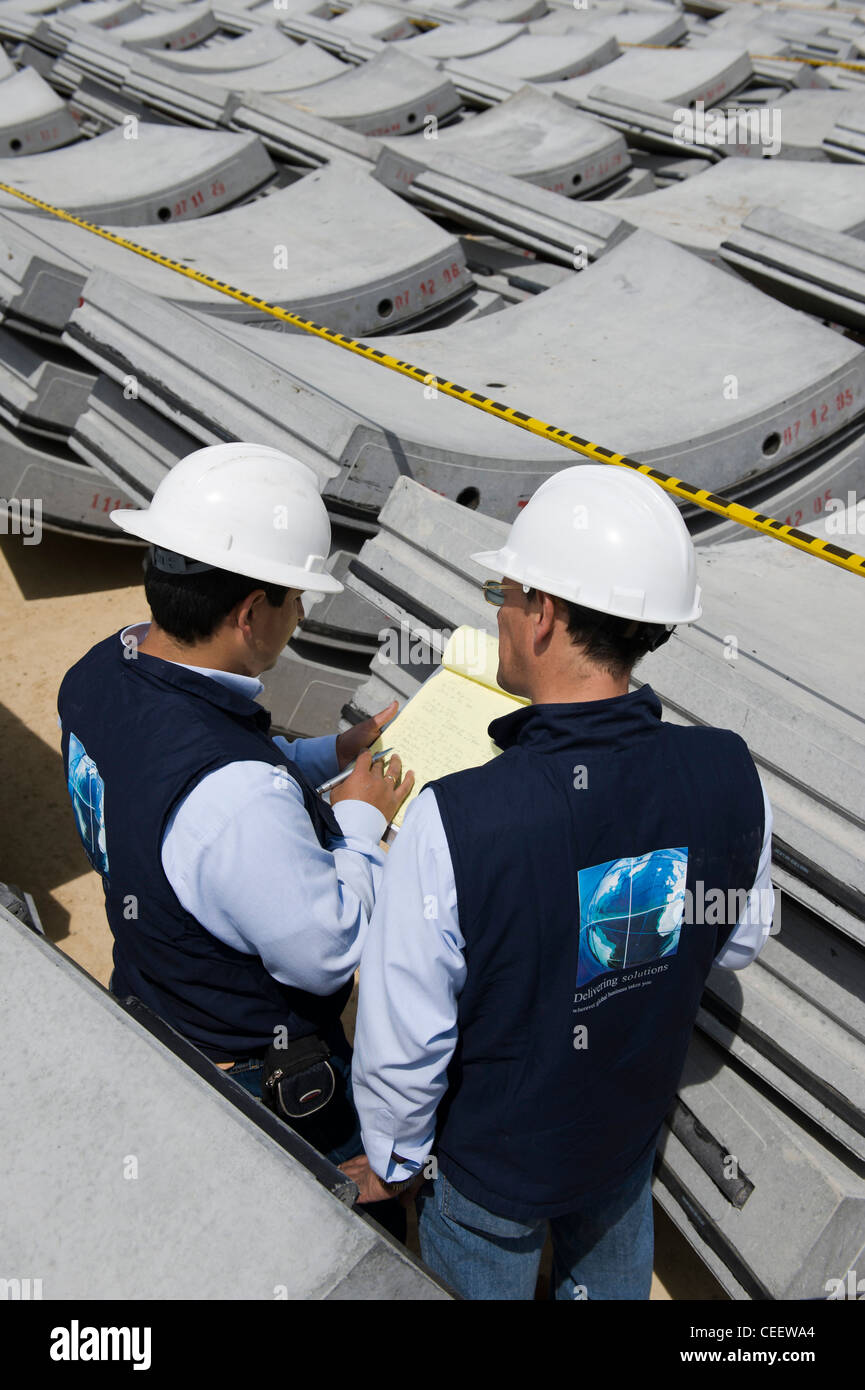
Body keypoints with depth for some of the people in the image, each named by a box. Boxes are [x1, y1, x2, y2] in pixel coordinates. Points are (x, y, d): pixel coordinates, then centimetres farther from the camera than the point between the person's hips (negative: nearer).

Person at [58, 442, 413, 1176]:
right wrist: (362, 817, -15)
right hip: (249, 1078, -8)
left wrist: (334, 753, 1)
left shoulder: (100, 672, -14)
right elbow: (329, 952, -28)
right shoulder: (236, 803, -43)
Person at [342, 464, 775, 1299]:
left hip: (490, 1161, -3)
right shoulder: (731, 778, -25)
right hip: (632, 1129, 4)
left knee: (482, 1289, 29)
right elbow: (739, 941, -5)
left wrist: (392, 1158, -6)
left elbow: (403, 1040, -25)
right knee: (610, 1274, 34)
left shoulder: (453, 822, -39)